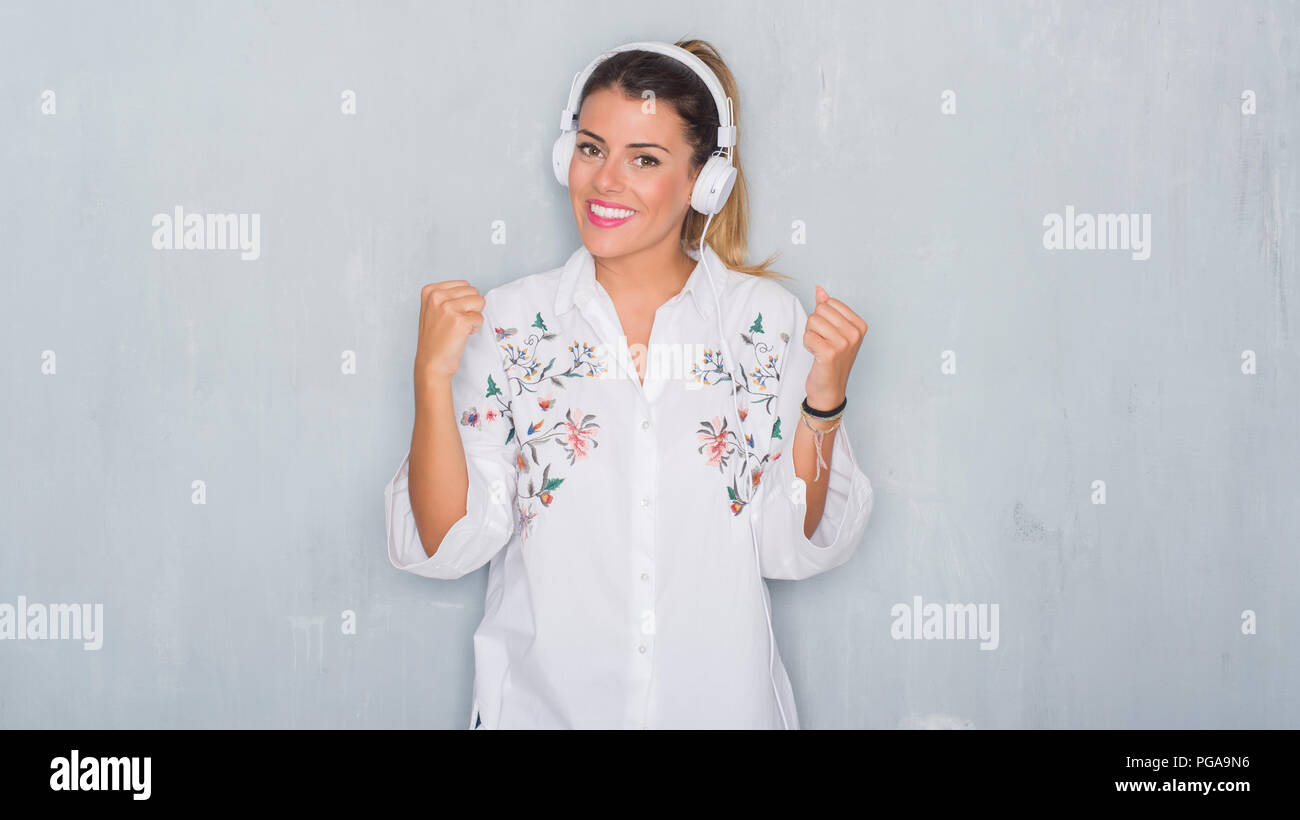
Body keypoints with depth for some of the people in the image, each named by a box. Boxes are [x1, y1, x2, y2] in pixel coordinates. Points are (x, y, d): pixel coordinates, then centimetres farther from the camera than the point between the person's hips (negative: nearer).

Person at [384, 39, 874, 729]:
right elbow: (446, 546, -8)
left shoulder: (771, 320, -4)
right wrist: (433, 374, -17)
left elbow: (793, 549, -5)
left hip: (722, 699, 0)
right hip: (543, 703, 0)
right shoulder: (508, 320, -4)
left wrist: (824, 398, -16)